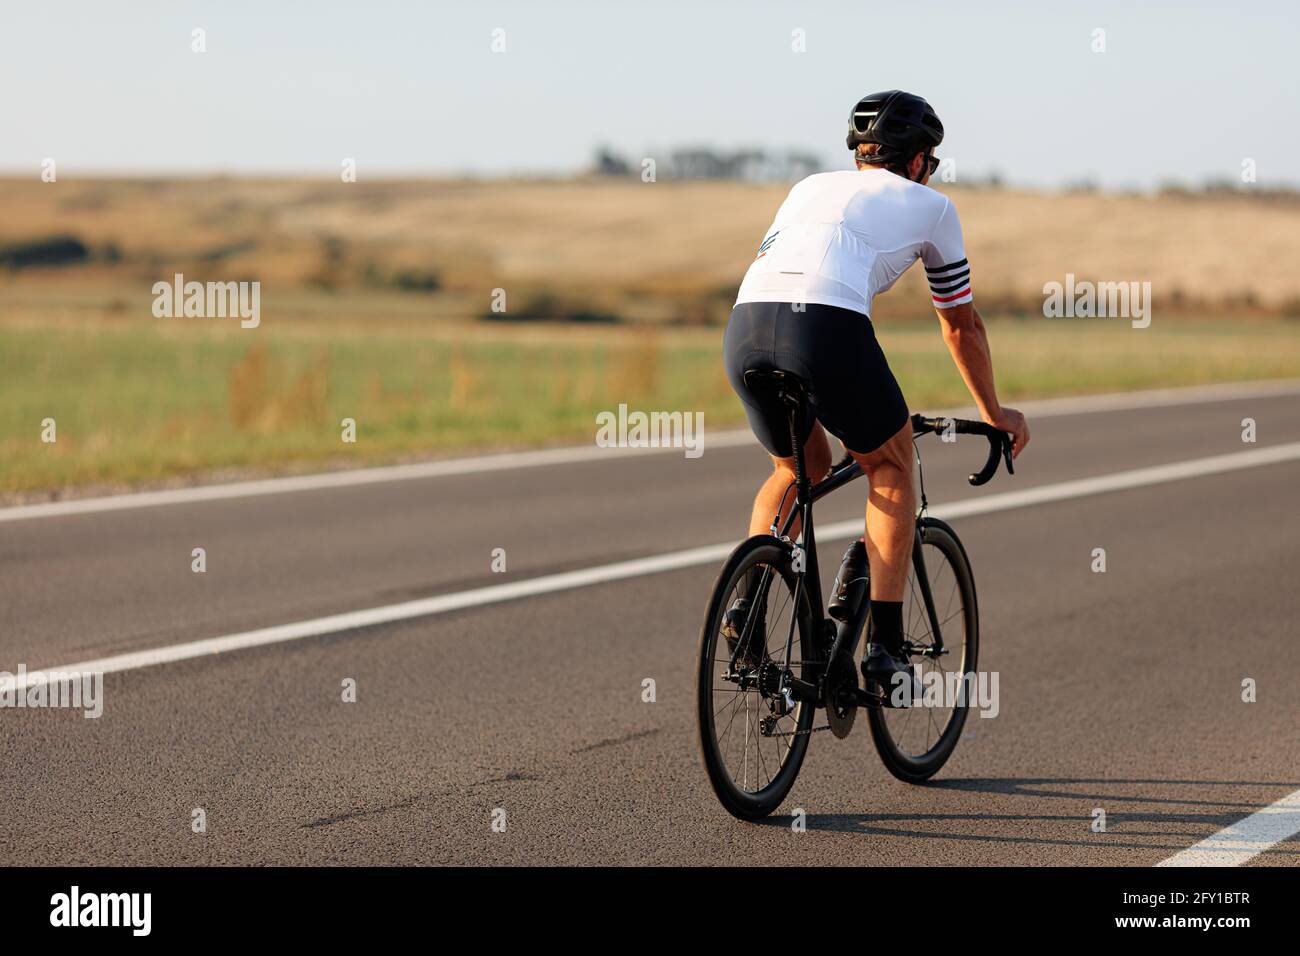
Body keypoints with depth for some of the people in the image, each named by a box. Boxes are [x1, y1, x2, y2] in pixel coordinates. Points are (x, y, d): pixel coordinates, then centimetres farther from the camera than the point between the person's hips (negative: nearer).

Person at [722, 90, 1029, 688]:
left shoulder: (811, 187, 35)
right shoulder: (930, 206, 24)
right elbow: (961, 324, 33)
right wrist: (994, 415, 48)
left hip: (744, 327, 4)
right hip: (827, 327, -4)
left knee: (802, 467, 30)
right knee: (891, 468, 19)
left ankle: (744, 605, 12)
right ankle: (884, 648, 11)